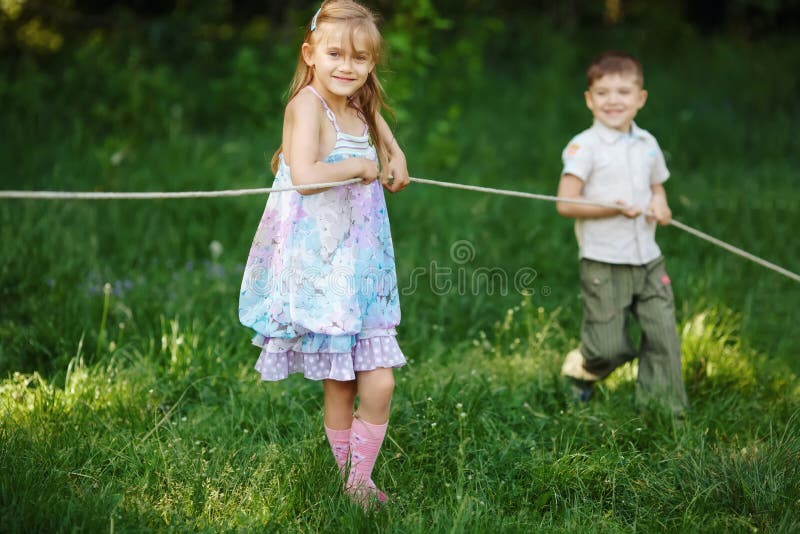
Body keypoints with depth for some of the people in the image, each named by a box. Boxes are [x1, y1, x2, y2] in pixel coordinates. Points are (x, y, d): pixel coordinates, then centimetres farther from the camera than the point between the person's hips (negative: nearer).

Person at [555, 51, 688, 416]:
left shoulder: (647, 144, 11)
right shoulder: (584, 146, -8)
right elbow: (565, 203, -14)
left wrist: (660, 205, 3)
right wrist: (612, 208, -22)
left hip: (648, 260, 6)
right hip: (603, 264, -5)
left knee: (664, 336, 0)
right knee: (610, 347, -3)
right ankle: (578, 371, 31)